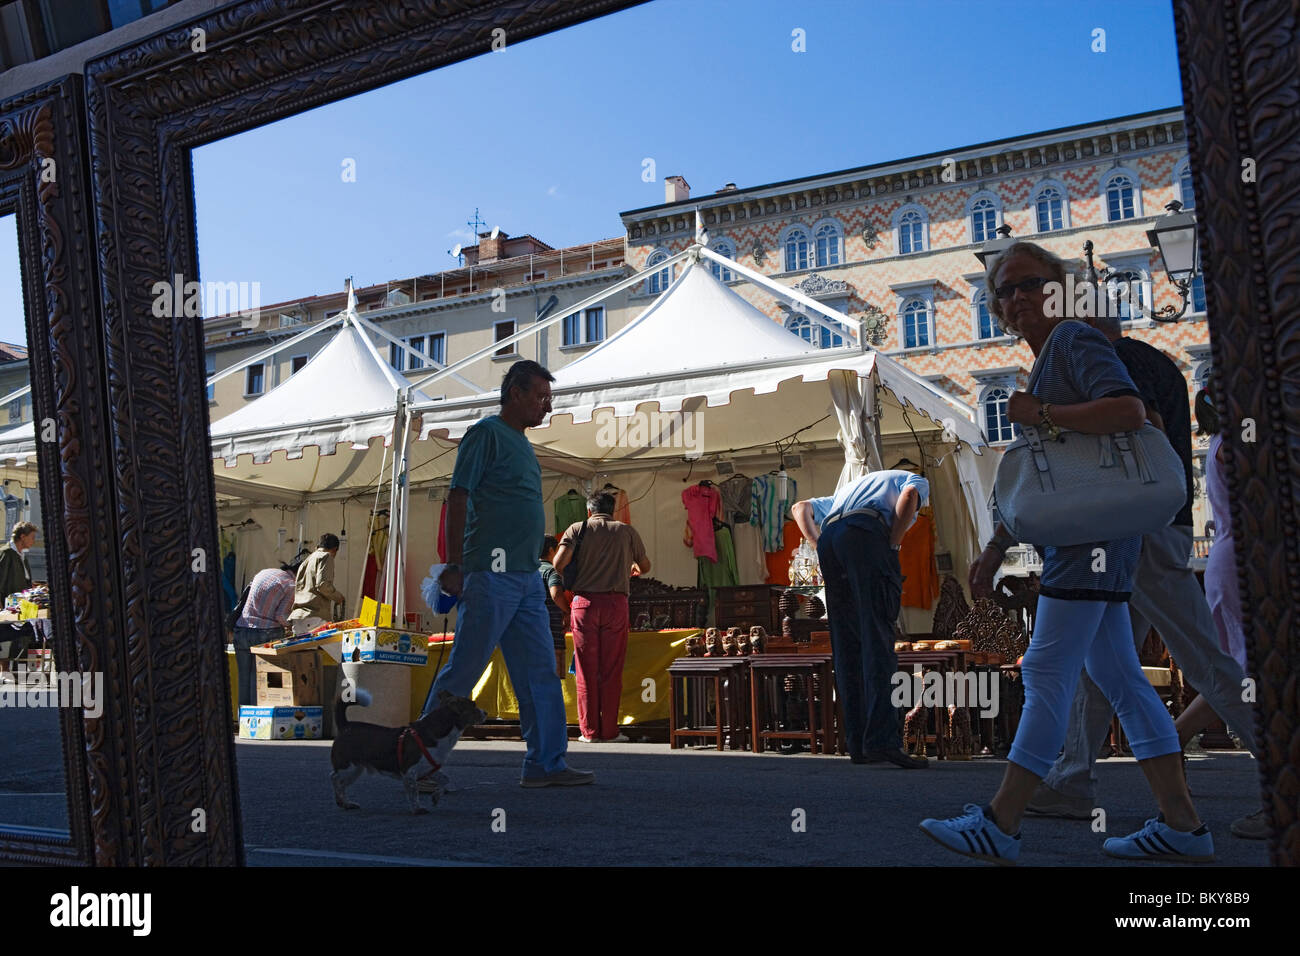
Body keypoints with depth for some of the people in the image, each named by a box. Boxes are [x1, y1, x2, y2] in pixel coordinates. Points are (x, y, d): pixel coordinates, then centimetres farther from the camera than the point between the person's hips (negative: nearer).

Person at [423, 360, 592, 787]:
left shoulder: (523, 444, 20)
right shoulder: (487, 433, -6)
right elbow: (458, 497, -12)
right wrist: (454, 565, -17)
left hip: (527, 578, 9)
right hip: (491, 575, -9)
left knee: (541, 672, 6)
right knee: (463, 671, -3)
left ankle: (546, 764, 10)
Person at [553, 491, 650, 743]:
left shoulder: (577, 529, 8)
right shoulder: (626, 531, 12)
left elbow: (558, 564, -6)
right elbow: (645, 567, 22)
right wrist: (632, 569, 44)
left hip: (584, 602, 0)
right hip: (615, 602, 0)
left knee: (586, 669, 5)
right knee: (611, 670, 3)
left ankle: (590, 731, 7)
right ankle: (609, 731, 4)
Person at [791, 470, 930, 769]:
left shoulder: (849, 490, 43)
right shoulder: (916, 480, 26)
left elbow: (800, 508, 33)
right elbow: (909, 494, -1)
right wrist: (893, 545, 2)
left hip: (828, 537, 6)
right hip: (867, 534, -6)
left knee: (847, 647, 6)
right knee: (877, 639, -13)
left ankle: (859, 744, 2)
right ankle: (882, 741, -24)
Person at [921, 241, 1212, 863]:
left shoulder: (1075, 341, -5)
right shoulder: (1041, 365, 24)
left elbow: (1128, 410, -23)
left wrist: (1041, 414, -16)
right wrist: (995, 549, 24)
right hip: (1078, 538, 10)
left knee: (1047, 673, -10)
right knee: (1119, 677, 8)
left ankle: (1000, 827, -8)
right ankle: (1181, 825, 11)